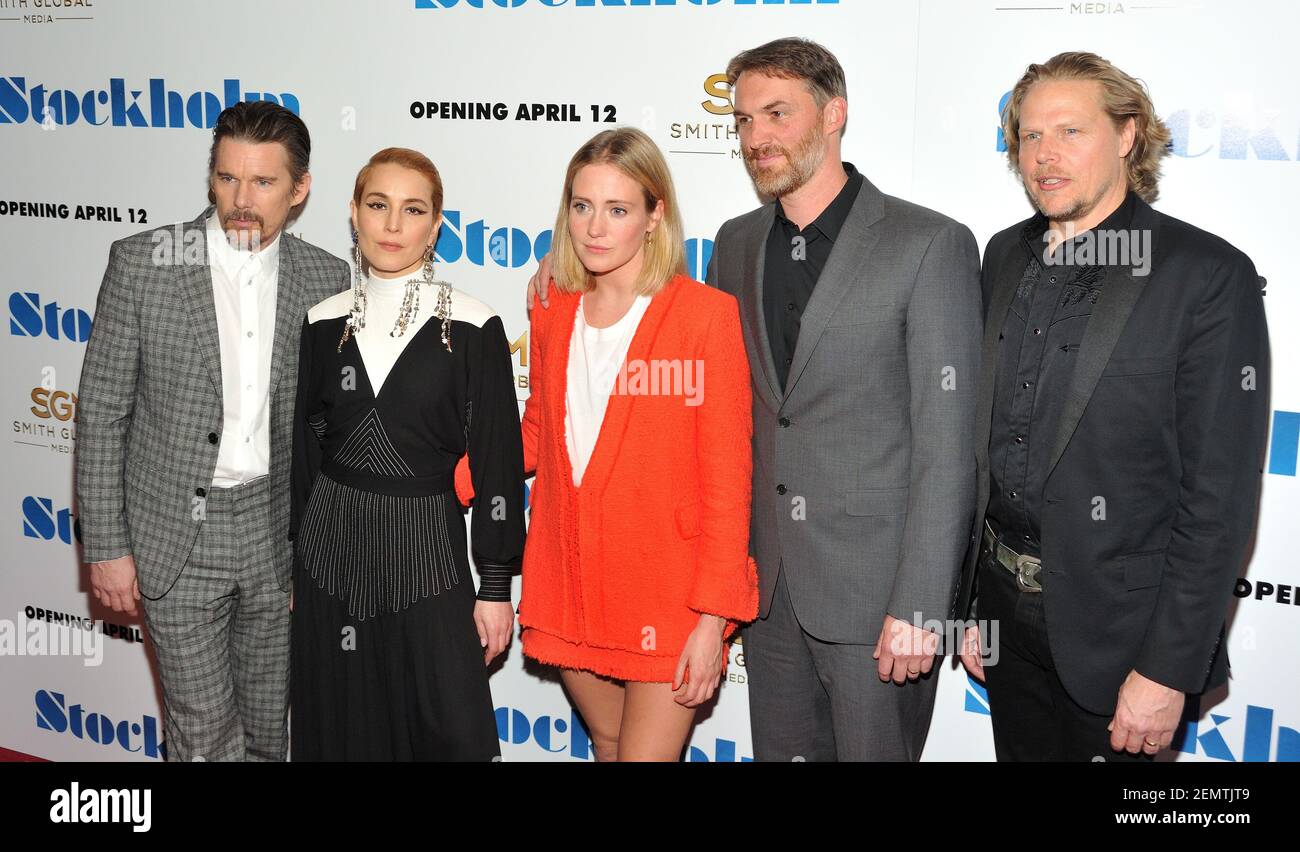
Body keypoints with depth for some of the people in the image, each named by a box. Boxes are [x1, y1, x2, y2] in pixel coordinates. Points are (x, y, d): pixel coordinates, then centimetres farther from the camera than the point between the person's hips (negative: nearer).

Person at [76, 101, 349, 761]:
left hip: (277, 530, 3)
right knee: (204, 735, 3)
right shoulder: (142, 263, -9)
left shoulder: (325, 278, -1)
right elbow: (101, 411, -5)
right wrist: (106, 546, -6)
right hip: (178, 533, -2)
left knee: (266, 728, 16)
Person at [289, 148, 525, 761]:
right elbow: (303, 447, 10)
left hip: (427, 554, -3)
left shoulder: (472, 329, -7)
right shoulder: (324, 324, 3)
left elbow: (496, 463, -5)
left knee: (451, 733, 0)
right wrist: (289, 563, 12)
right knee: (342, 731, 12)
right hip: (331, 550, 3)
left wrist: (495, 586, -5)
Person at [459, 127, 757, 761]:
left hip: (668, 601, -5)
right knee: (609, 748, 19)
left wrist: (712, 618, -14)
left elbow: (727, 476, -11)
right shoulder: (554, 314, 6)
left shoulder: (706, 314, -11)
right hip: (571, 591, 5)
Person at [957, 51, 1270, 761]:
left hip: (1114, 625, -5)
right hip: (1006, 608, 5)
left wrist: (1168, 671, -15)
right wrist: (964, 602, 9)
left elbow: (1219, 496, -14)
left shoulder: (1209, 275, -12)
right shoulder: (1005, 256, 5)